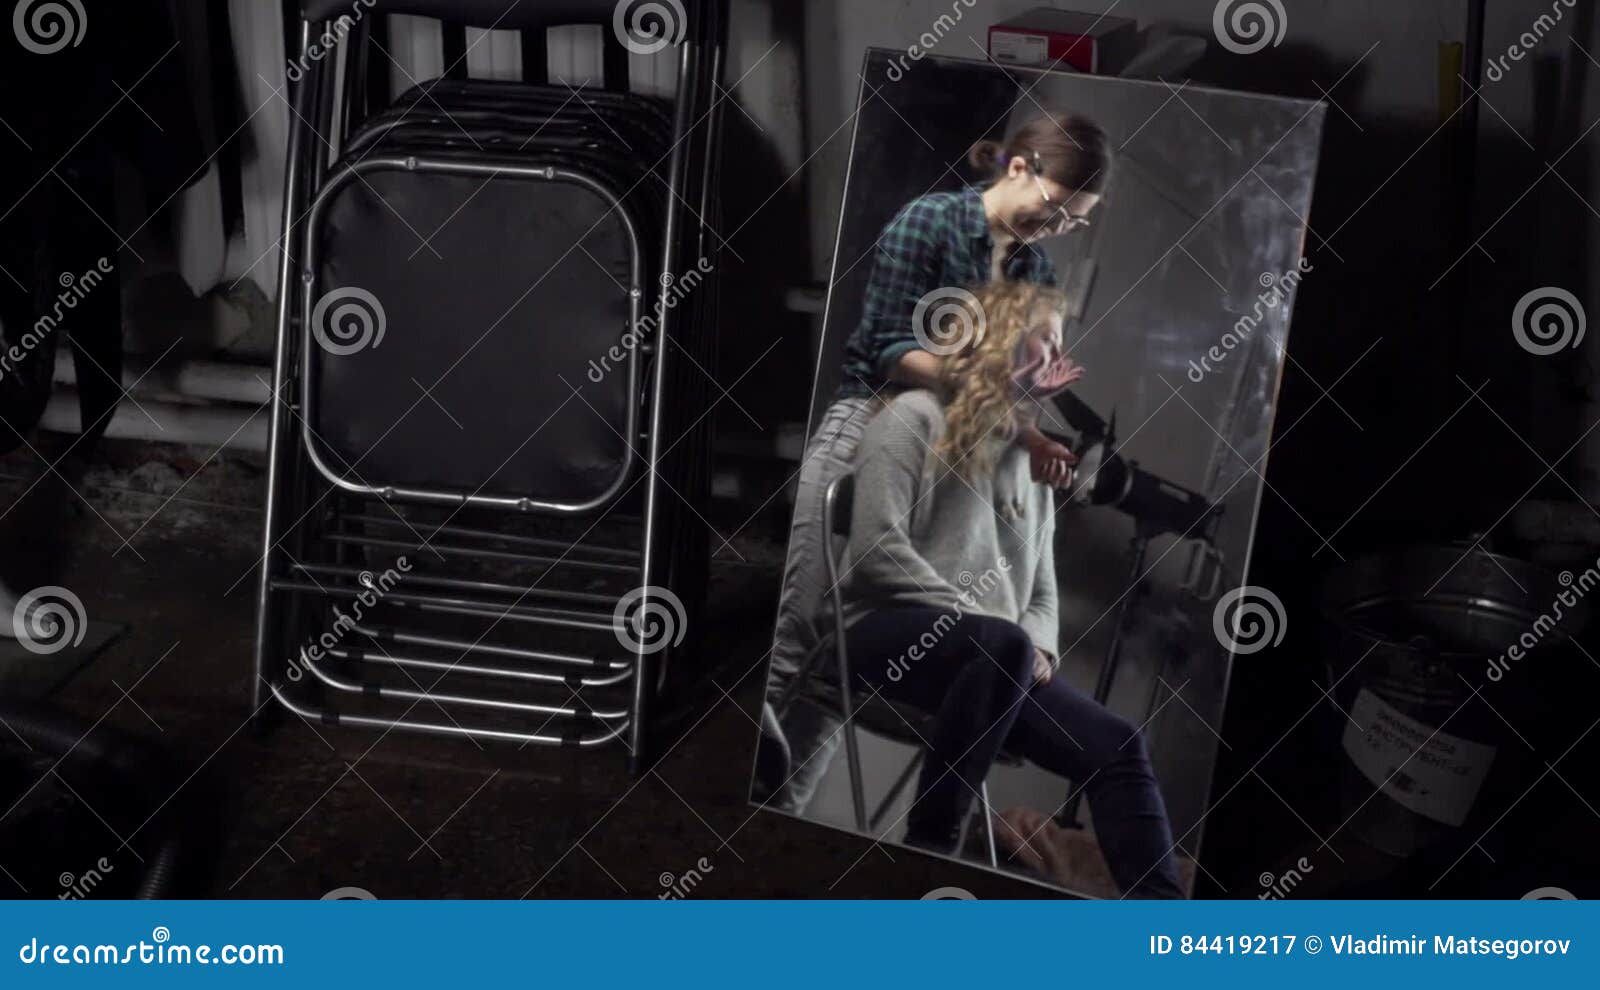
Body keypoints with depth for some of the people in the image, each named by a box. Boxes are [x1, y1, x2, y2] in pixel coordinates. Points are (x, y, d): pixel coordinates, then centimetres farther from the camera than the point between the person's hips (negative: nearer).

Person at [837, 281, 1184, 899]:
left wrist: (1039, 645, -3)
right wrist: (981, 620, -15)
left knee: (1117, 746, -15)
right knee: (1002, 644, -38)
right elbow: (877, 549, -10)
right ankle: (927, 848, -31)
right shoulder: (916, 417, 2)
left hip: (999, 658, 6)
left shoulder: (1032, 462, 22)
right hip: (893, 631, -6)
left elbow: (1042, 589, 21)